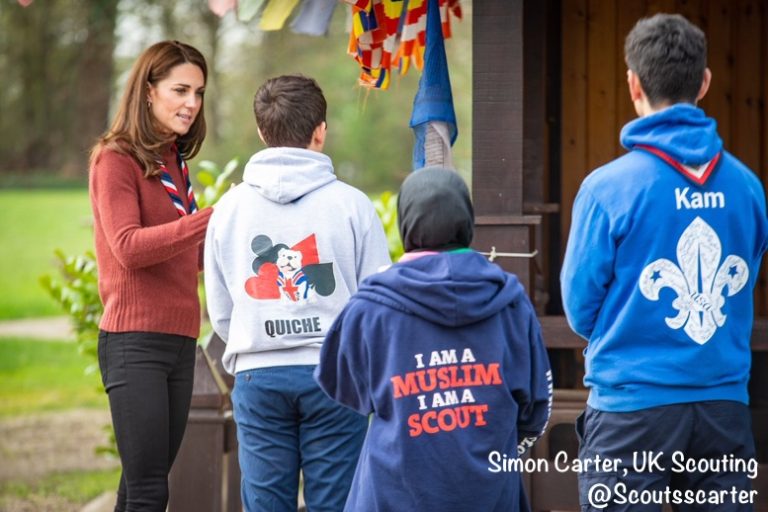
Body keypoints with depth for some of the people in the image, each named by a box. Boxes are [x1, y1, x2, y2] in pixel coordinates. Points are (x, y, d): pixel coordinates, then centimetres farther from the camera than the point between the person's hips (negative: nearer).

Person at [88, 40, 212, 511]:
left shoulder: (174, 163, 17)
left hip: (179, 340, 8)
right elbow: (128, 247, -18)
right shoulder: (116, 159, -6)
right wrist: (213, 218, -24)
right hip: (135, 342, -8)